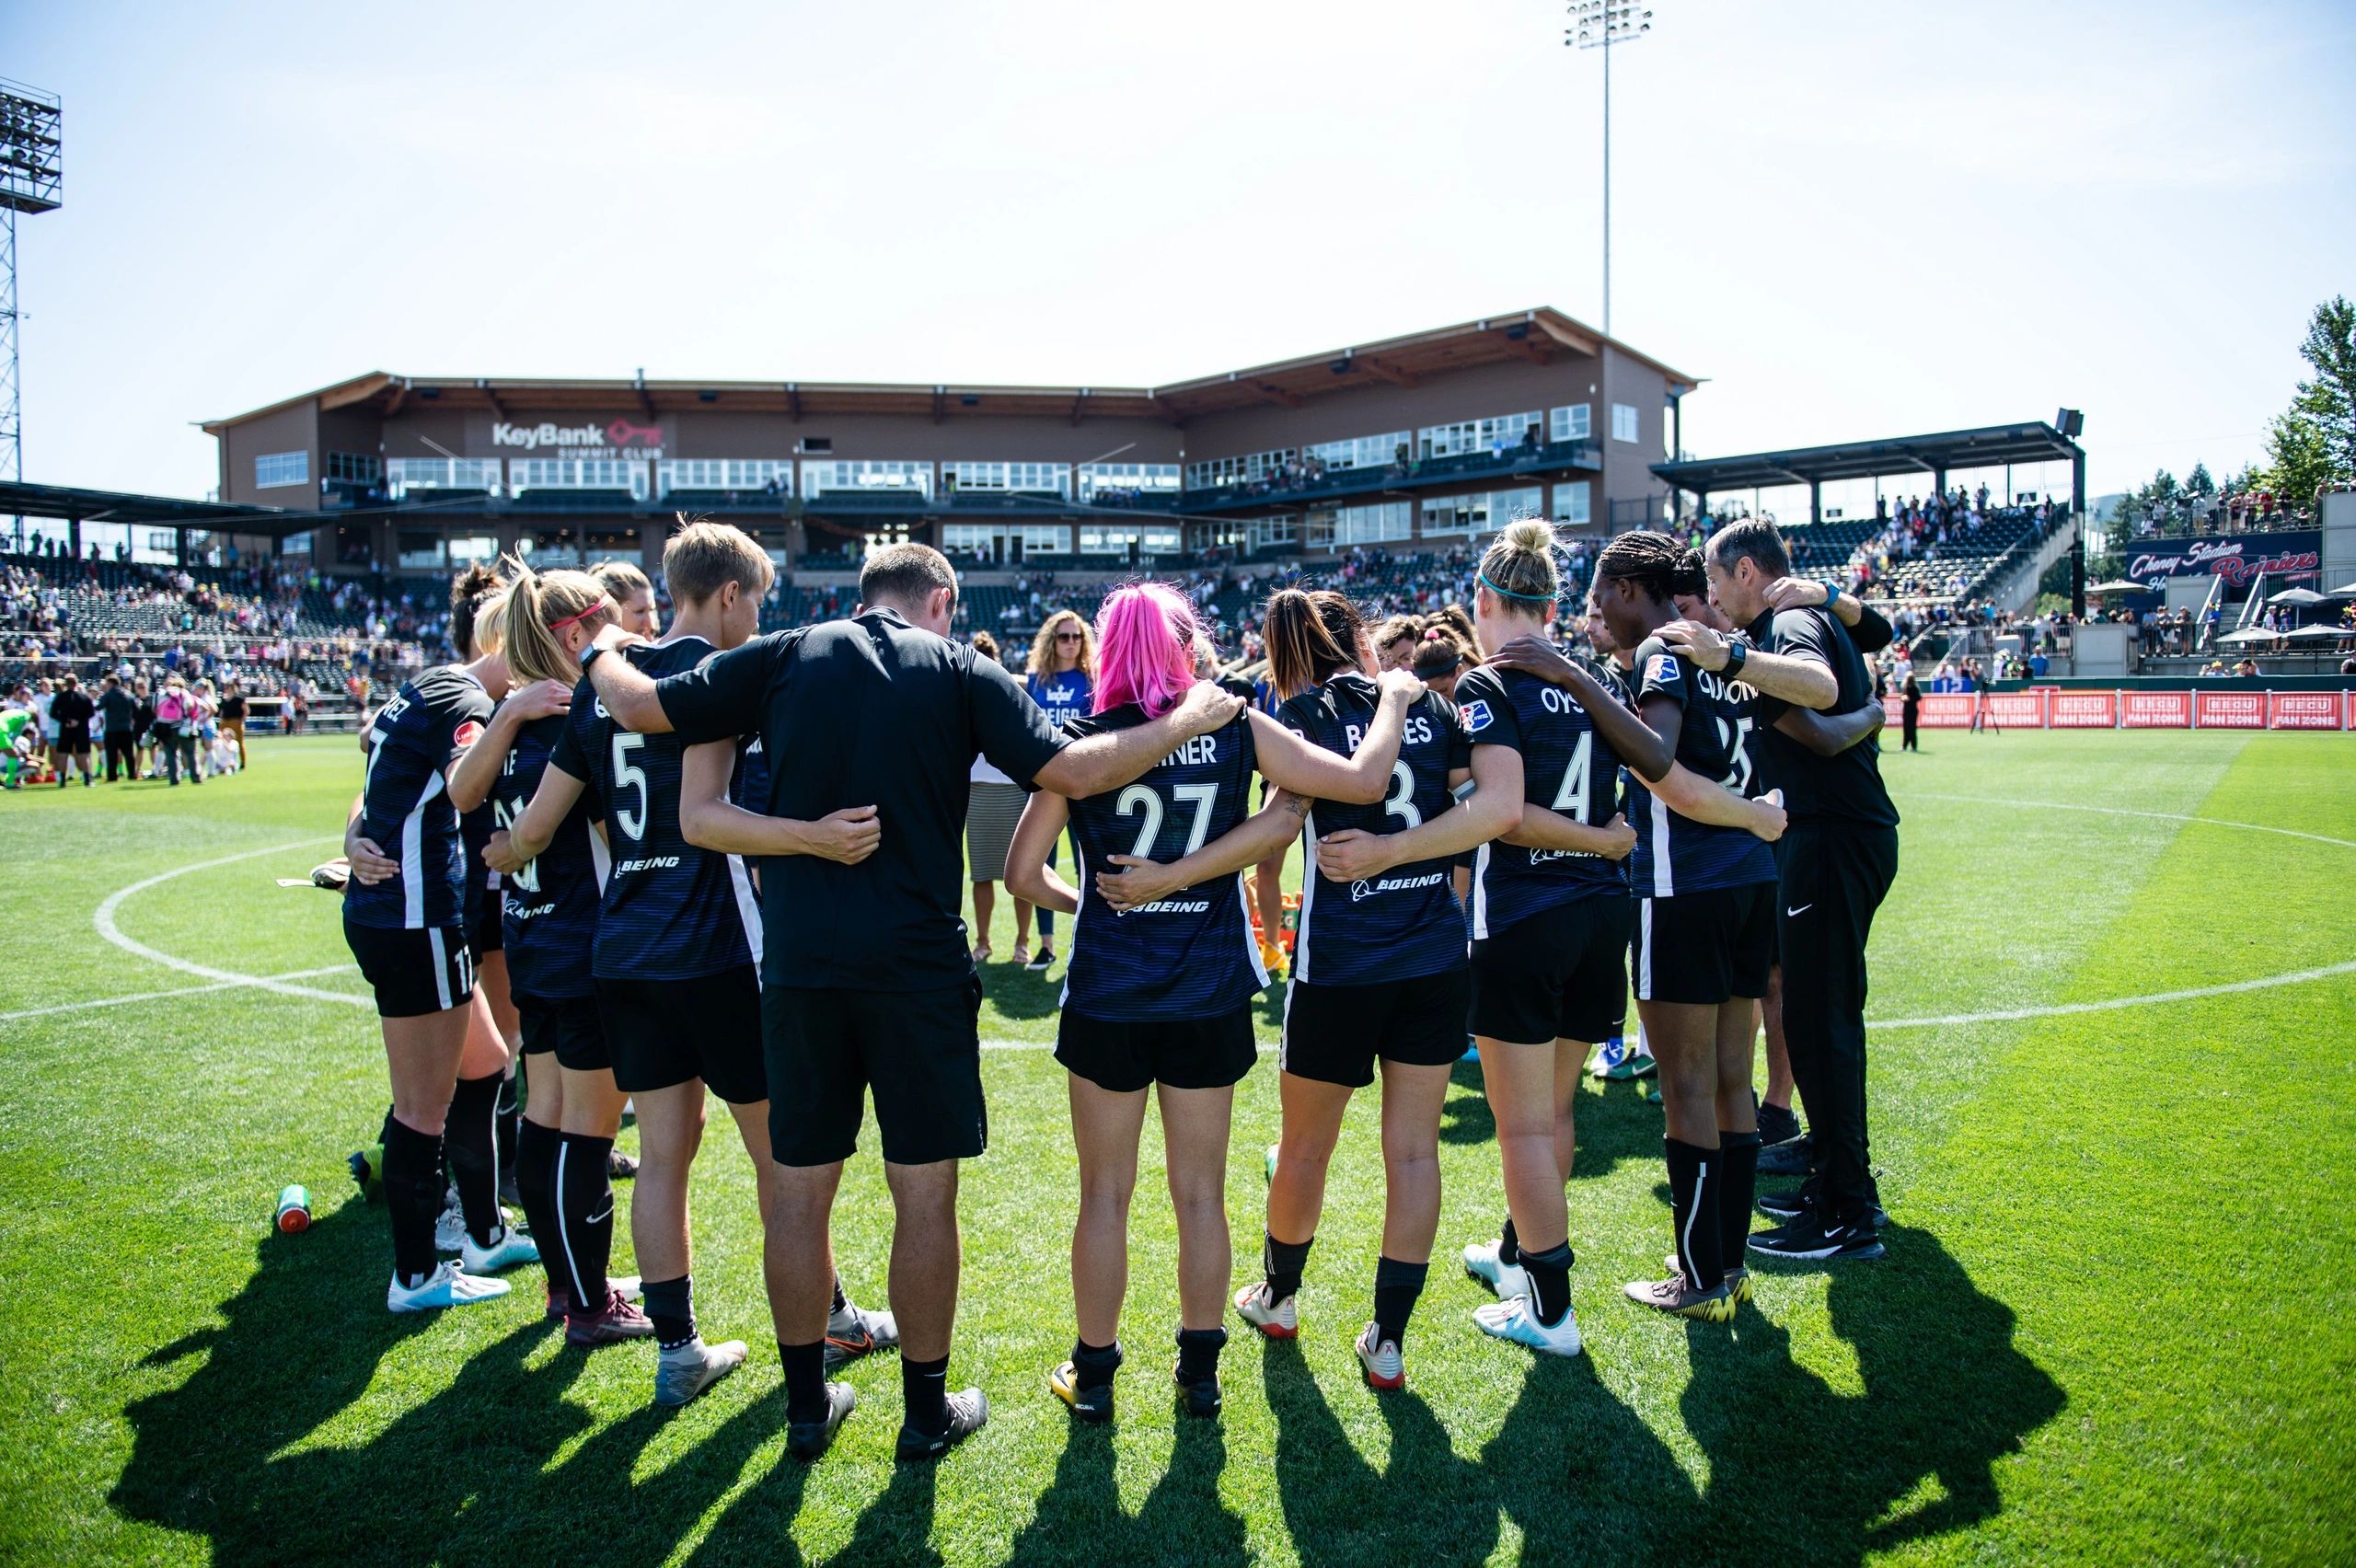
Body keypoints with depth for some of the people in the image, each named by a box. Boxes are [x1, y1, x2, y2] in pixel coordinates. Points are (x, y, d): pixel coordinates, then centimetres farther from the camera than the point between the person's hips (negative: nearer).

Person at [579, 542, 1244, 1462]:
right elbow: (1072, 772, -9)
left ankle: (807, 1406, 26)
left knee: (799, 1192, 13)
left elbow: (638, 707, 8)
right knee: (924, 1195, 9)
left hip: (799, 963, 3)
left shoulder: (784, 659, 5)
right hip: (916, 964, -2)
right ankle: (928, 1411, 21)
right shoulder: (960, 671, -1)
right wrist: (1184, 722, 4)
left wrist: (599, 654, 30)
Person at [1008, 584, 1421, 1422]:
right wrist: (1394, 697, 8)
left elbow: (1022, 869, -5)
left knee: (1105, 1193, 12)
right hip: (1212, 992, 1)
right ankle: (1200, 1369, 26)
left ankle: (1093, 1374, 24)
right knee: (1201, 1193, 14)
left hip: (1106, 993, -1)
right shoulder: (1237, 729, -5)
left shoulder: (1081, 743, -6)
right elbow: (1364, 780, -8)